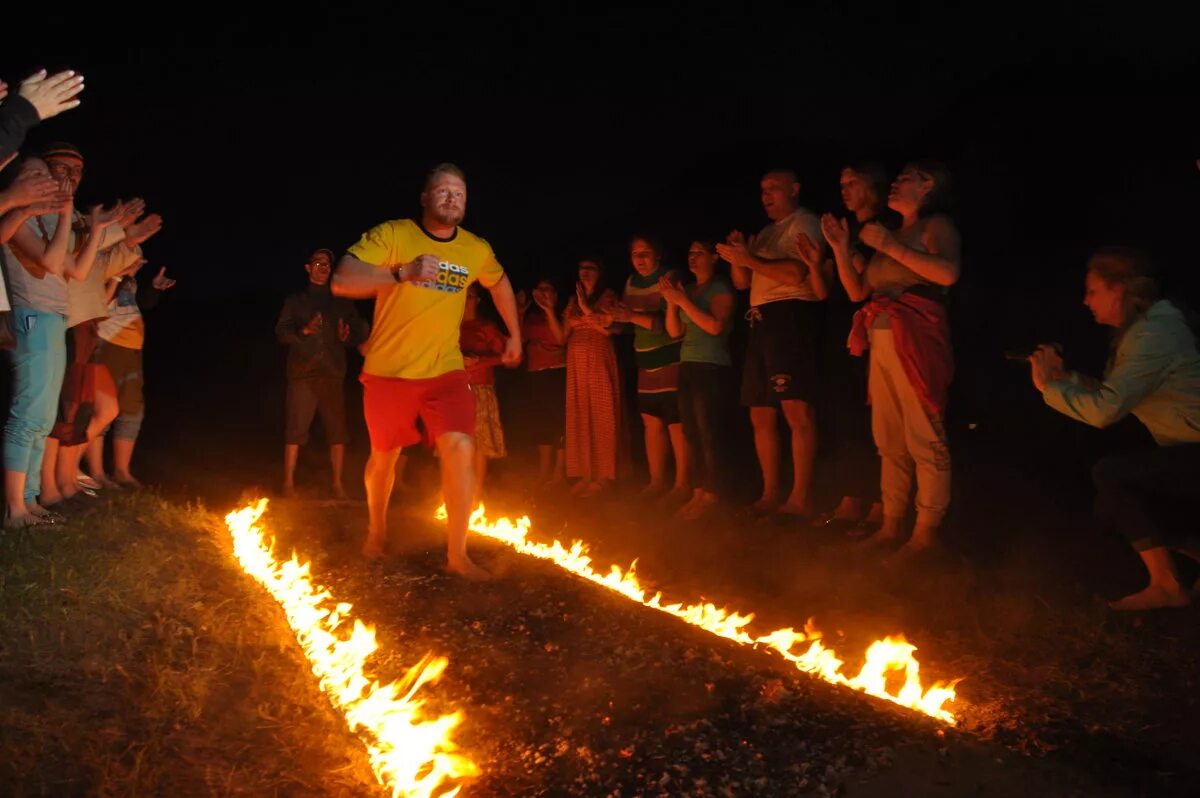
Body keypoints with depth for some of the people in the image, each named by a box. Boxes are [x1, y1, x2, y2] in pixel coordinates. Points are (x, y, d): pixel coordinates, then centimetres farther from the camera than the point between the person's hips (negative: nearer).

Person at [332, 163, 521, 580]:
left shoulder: (477, 250, 1)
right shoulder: (391, 235, -13)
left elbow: (500, 282, 24)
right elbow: (342, 282, -25)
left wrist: (514, 334, 26)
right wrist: (403, 273, -36)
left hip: (445, 371, 2)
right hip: (389, 371, -2)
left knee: (460, 450, -16)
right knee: (384, 456, 15)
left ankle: (457, 555, -3)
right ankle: (377, 529, 44)